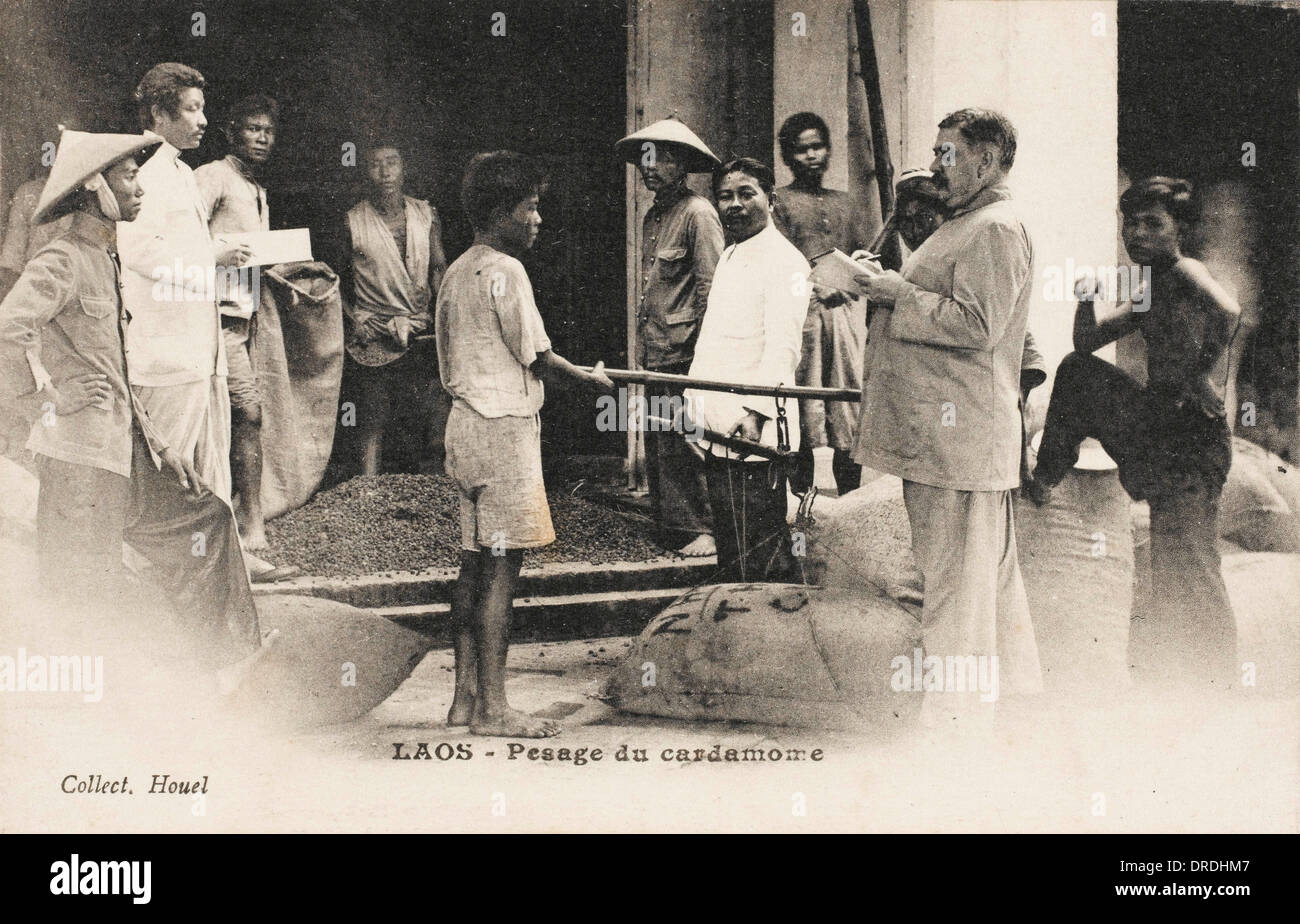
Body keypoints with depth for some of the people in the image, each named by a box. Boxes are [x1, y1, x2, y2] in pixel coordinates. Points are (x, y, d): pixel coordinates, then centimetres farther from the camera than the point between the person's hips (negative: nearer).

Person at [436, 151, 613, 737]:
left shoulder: (455, 273, 15)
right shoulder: (505, 271, -12)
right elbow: (537, 359, -12)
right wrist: (588, 377, 5)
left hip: (464, 421, 9)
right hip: (504, 426, -9)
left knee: (474, 564, 11)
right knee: (500, 567, -7)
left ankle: (466, 696, 15)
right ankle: (492, 708, -5)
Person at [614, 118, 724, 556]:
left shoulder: (698, 213, -8)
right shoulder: (653, 215, 18)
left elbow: (709, 285, -13)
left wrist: (701, 350, -17)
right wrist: (641, 344, 17)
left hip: (683, 354, -9)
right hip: (654, 354, 9)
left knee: (681, 445, -8)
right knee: (656, 444, 10)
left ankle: (700, 530, -1)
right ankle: (668, 525, 17)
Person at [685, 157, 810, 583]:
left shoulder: (784, 260, -10)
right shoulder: (730, 257, 20)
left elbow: (783, 345, -21)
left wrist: (754, 412, -31)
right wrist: (693, 402, 23)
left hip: (752, 431, -10)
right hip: (718, 428, 10)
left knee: (757, 562, -9)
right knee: (731, 556, 14)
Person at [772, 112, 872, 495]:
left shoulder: (844, 203, 22)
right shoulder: (780, 201, 6)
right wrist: (816, 288, -20)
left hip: (847, 312, 4)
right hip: (803, 313, -4)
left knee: (852, 420, 1)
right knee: (803, 422, -5)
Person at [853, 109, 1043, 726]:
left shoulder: (996, 229, -12)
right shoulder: (965, 225, 22)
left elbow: (978, 325, -22)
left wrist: (901, 295, -15)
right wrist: (887, 287, 13)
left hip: (958, 437, -11)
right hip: (938, 430, 11)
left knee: (953, 573, -6)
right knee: (987, 566, 18)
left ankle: (953, 711, -1)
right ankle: (1012, 681, 29)